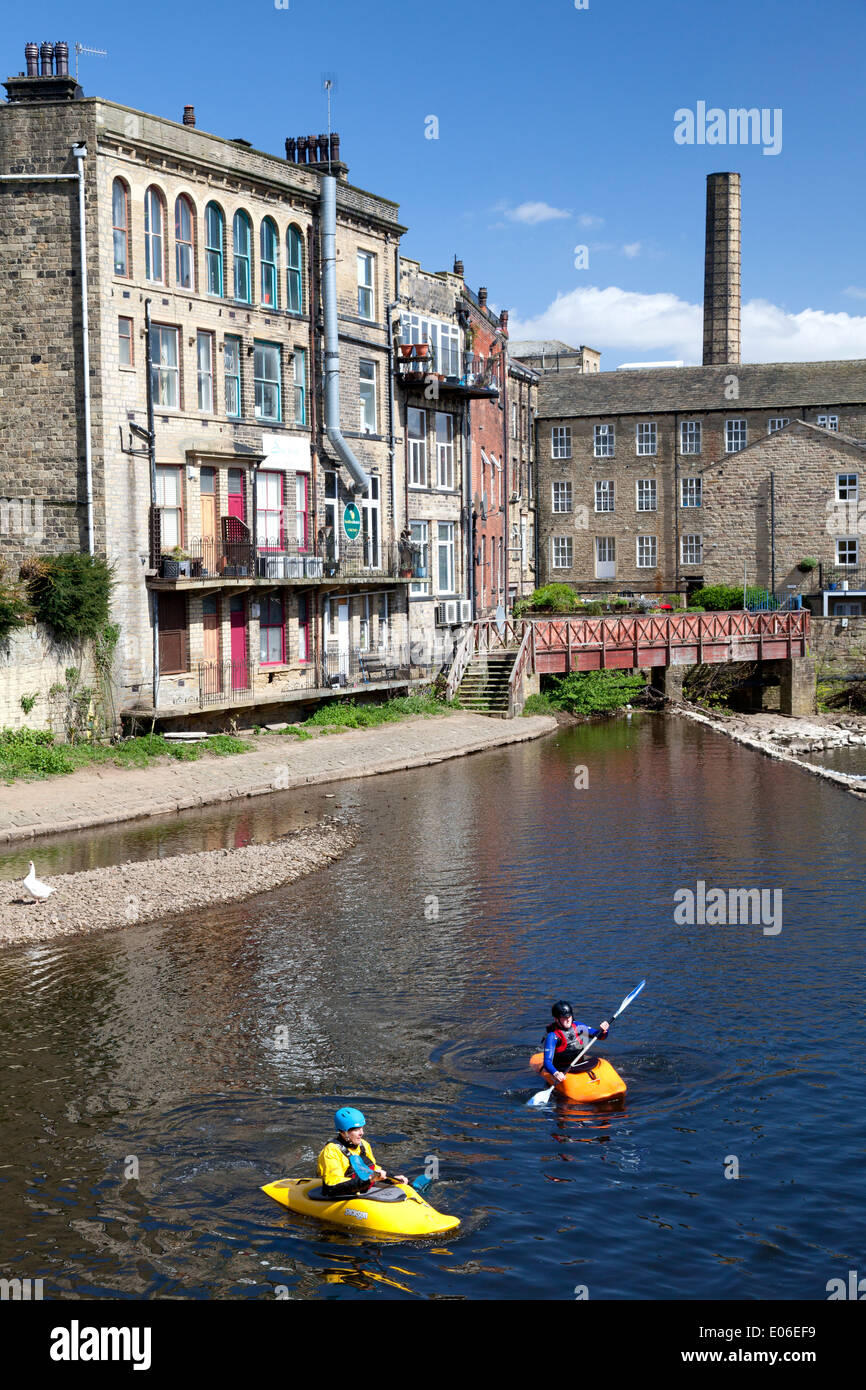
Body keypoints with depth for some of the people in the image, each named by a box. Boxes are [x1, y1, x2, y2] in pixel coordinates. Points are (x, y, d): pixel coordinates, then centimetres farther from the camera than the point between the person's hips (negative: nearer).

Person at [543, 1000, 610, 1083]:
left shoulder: (578, 1027, 6)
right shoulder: (552, 1037, -11)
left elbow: (600, 1035, 15)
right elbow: (547, 1062, -18)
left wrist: (603, 1030, -9)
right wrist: (555, 1074, -38)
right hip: (563, 1072, -5)